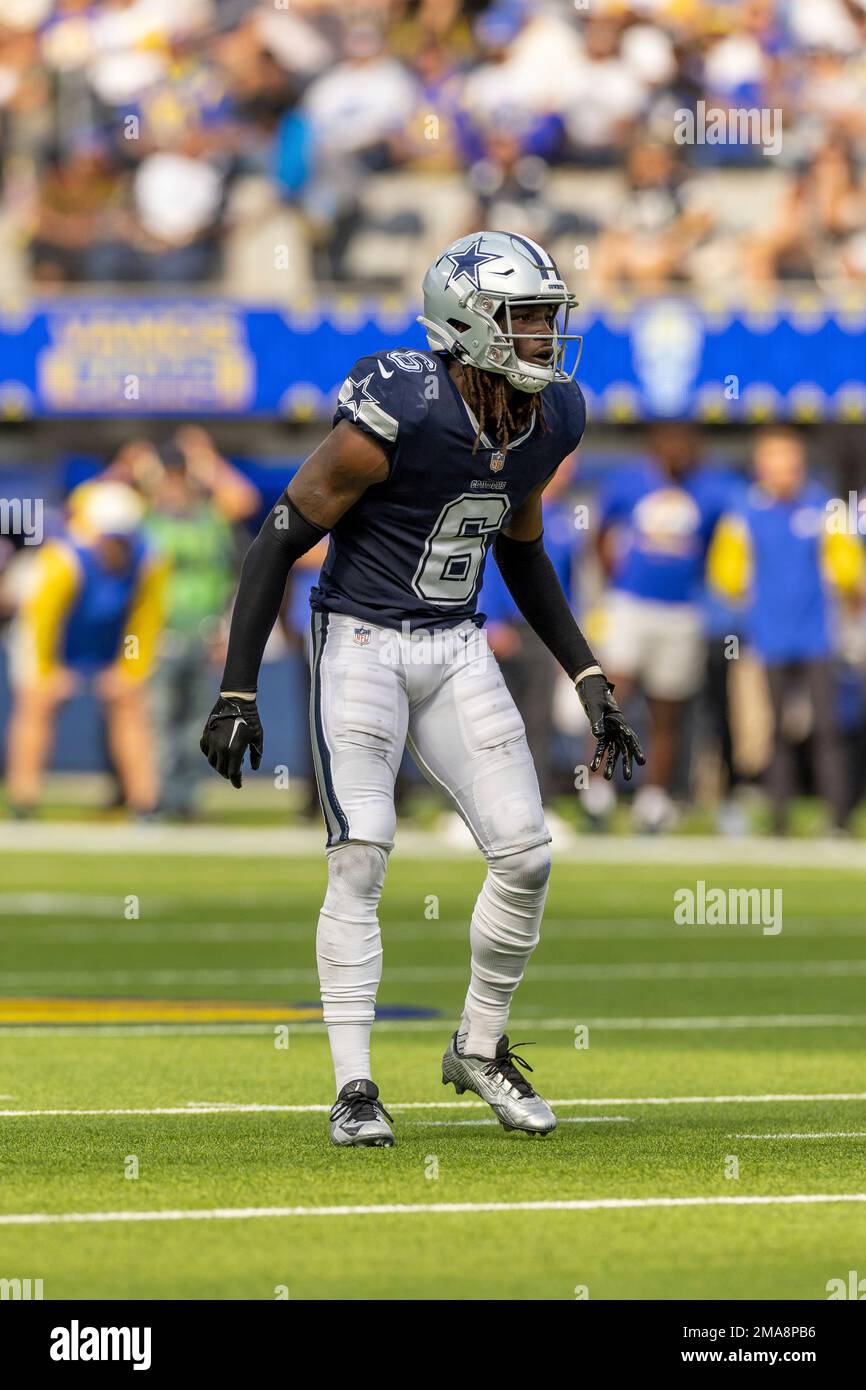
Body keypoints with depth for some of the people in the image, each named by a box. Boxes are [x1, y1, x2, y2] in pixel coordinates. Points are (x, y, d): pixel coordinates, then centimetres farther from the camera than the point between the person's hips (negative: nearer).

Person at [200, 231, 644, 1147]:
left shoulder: (551, 420, 0)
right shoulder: (399, 414, -21)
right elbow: (280, 540, -15)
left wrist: (588, 681, 14)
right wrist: (237, 693, -18)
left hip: (456, 650, 6)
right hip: (364, 645, -6)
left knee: (525, 854, 0)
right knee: (359, 860, -11)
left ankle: (480, 1047, 20)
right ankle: (354, 1088, -5)